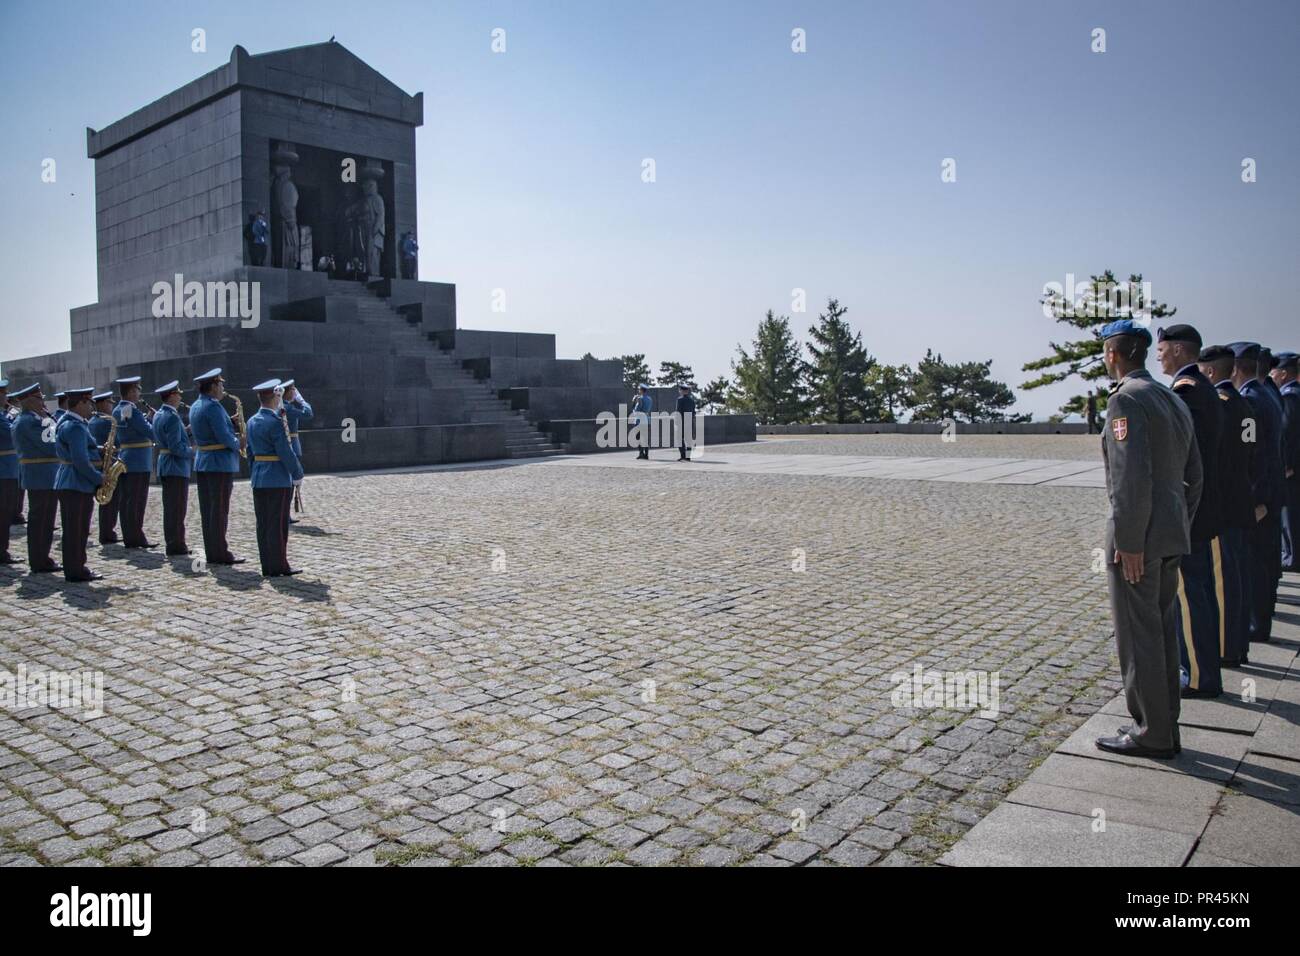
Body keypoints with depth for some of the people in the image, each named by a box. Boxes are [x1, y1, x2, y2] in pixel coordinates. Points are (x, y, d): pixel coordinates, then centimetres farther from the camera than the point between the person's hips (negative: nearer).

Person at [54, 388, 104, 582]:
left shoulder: (67, 423, 17)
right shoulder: (76, 427, -17)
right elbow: (80, 461, -24)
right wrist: (99, 478, -15)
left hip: (69, 483, 10)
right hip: (77, 484, -10)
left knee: (76, 529, 14)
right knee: (76, 529, -5)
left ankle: (76, 568, 20)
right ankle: (76, 571, 0)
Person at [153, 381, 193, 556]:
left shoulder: (158, 415, 12)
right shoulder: (172, 417, -17)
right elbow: (176, 447, -22)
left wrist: (185, 430, 8)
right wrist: (193, 453, -11)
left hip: (164, 466, 10)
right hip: (177, 467, -9)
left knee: (169, 507, 13)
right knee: (178, 508, -4)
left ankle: (172, 542, 19)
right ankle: (177, 545, -1)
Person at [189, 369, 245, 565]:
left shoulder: (195, 406, 13)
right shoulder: (213, 406, -16)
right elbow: (224, 437, -21)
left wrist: (230, 422, 9)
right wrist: (239, 444, -3)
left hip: (201, 463, 9)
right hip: (220, 464, -9)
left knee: (207, 511, 9)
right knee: (219, 511, -4)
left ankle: (211, 553, 14)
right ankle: (220, 554, -1)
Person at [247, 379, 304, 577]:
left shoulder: (252, 421, 9)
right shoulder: (276, 422, -15)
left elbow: (250, 451, 14)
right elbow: (286, 452, -17)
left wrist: (256, 471, 20)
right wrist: (298, 474, -6)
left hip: (258, 480, 8)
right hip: (278, 479, -8)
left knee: (263, 525, 10)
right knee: (278, 525, -2)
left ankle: (267, 566, 15)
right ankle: (278, 567, 3)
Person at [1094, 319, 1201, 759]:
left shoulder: (1126, 399, -15)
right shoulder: (1173, 400, 14)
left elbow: (1133, 476, -23)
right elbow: (1193, 475, 17)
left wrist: (1129, 541, -20)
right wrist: (1181, 526, 21)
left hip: (1138, 537, -9)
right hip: (1172, 535, 9)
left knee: (1138, 635, 0)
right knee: (1162, 631, 16)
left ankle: (1152, 733, 10)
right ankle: (1165, 727, 27)